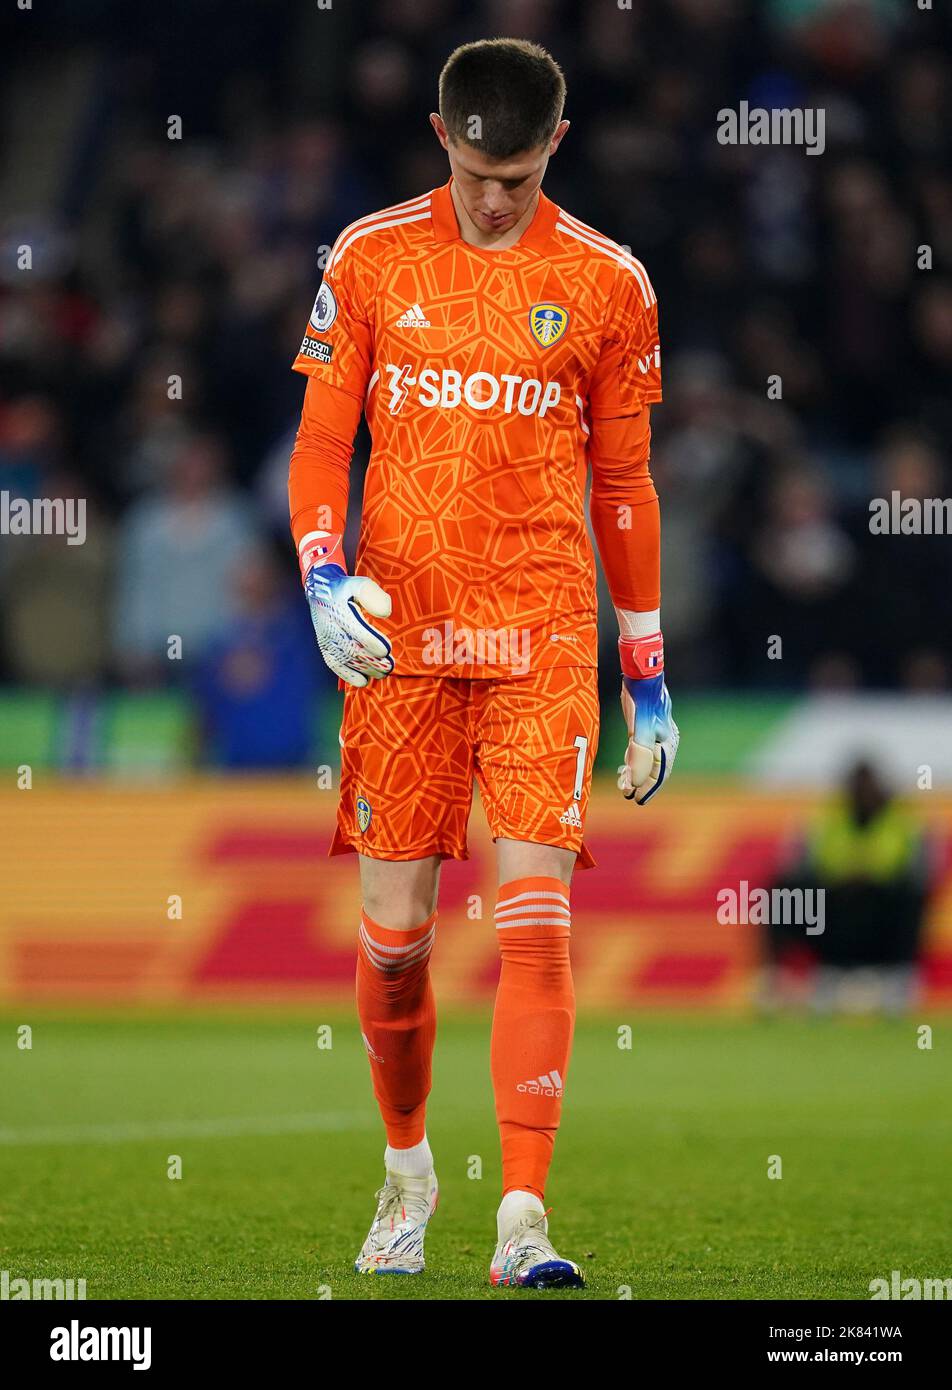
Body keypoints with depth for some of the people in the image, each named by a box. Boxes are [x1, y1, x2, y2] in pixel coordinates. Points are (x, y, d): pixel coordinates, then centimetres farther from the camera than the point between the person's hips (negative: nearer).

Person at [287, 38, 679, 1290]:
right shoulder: (370, 260, 5)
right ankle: (407, 1168, 29)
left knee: (535, 918, -12)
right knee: (393, 935, 4)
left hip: (541, 642, -1)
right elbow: (320, 443, 8)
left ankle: (524, 1217, -15)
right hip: (397, 635, 1)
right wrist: (323, 576, -12)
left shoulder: (607, 285, 3)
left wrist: (649, 681, 11)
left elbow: (623, 485, 10)